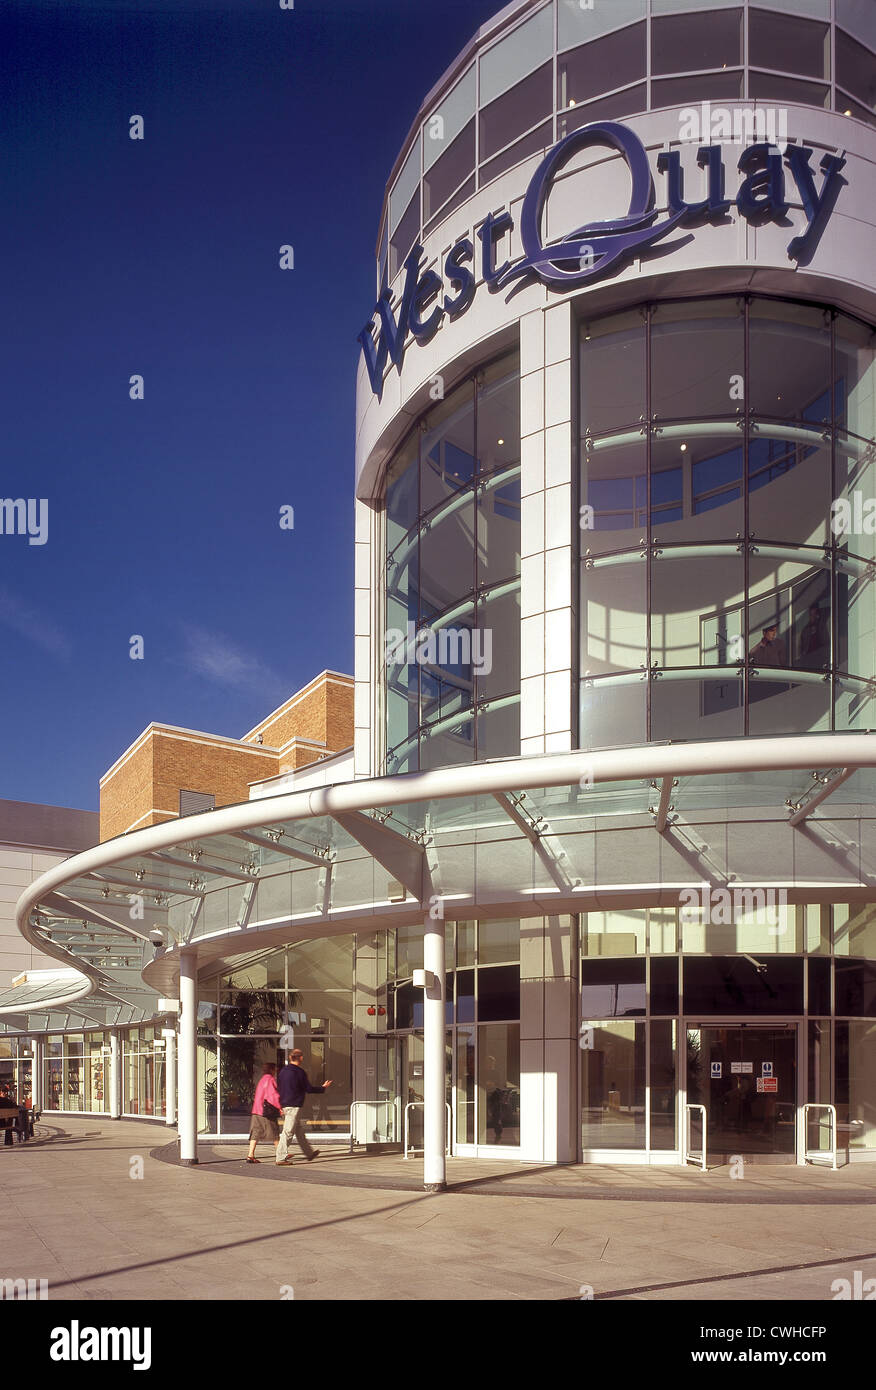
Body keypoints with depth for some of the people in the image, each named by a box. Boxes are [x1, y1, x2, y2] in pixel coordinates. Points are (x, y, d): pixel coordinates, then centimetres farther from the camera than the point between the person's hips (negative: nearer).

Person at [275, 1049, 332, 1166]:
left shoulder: (283, 1070, 9)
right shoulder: (300, 1072, -13)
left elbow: (278, 1087, 15)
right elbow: (309, 1089, -9)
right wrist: (323, 1088, 6)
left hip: (284, 1104, 8)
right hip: (294, 1106, -8)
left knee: (299, 1130, 18)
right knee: (288, 1132, -5)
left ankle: (309, 1153, 29)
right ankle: (281, 1158, -6)